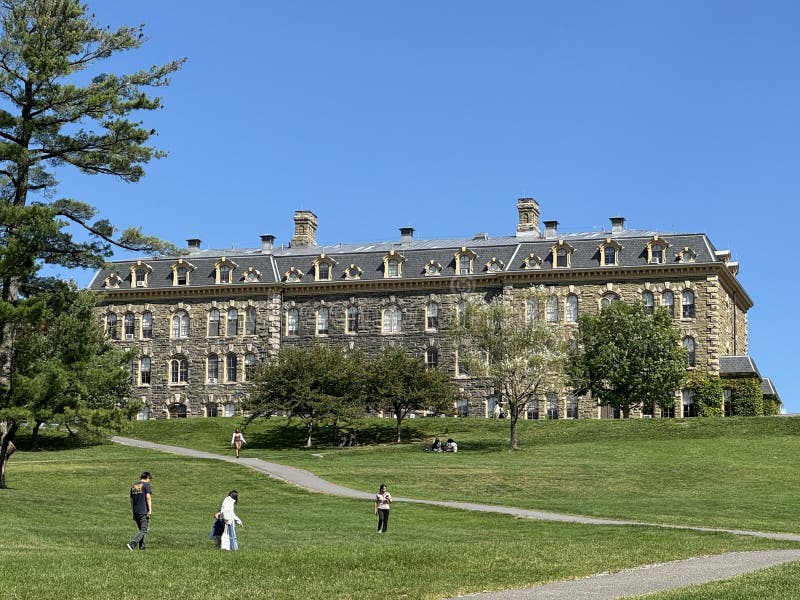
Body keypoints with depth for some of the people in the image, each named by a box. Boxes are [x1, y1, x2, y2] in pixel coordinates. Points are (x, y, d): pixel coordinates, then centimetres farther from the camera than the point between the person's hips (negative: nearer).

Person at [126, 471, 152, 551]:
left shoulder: (133, 486, 15)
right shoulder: (146, 485, -4)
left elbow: (131, 500, 19)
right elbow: (148, 497, -13)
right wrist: (150, 509, -13)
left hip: (136, 511, 7)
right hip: (144, 511, -7)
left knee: (141, 529, 17)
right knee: (143, 530, -7)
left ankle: (141, 546, 16)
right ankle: (132, 544, -21)